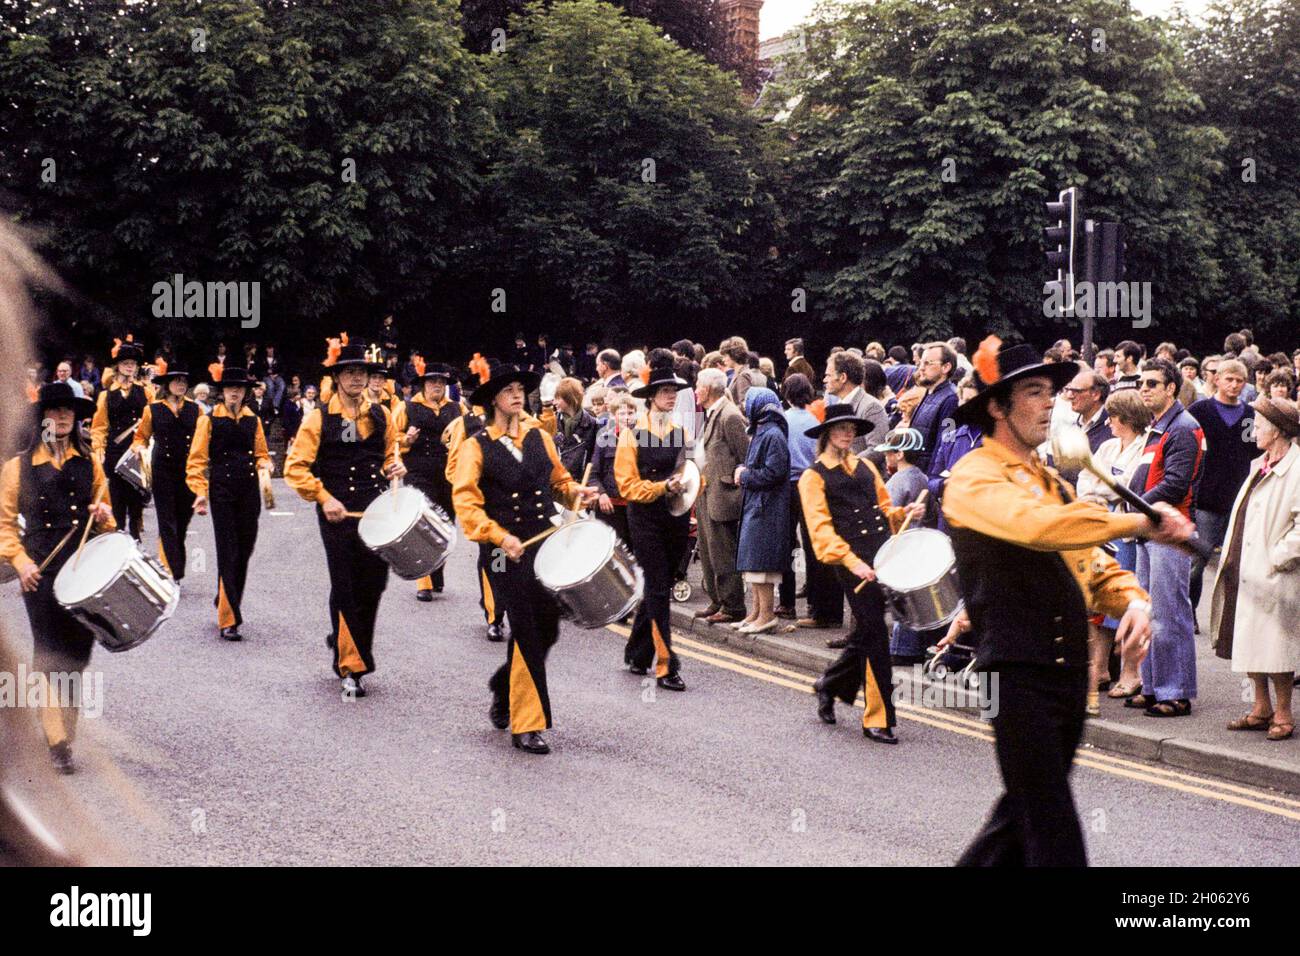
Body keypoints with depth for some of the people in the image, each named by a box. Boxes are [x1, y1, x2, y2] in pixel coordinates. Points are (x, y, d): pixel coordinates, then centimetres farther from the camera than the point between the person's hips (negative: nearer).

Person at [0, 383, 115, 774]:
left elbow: (105, 514, 20)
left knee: (78, 650, 5)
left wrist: (103, 515, -4)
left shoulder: (89, 464, 11)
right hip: (42, 572, -3)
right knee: (50, 651, -8)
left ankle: (65, 729, 19)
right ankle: (57, 741, -8)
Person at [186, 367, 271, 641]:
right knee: (228, 554, -7)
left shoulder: (253, 420, 10)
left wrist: (264, 465, -5)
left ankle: (226, 600, 32)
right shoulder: (210, 420, -1)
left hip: (249, 491, 4)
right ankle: (228, 620, -6)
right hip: (222, 491, -4)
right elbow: (197, 459, -3)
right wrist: (200, 491, -14)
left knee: (245, 550, 8)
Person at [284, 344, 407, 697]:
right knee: (345, 589, -1)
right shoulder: (319, 419, -3)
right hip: (338, 514, -3)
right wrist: (324, 498, -13)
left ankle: (342, 640, 31)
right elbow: (295, 467, -3)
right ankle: (349, 668, 8)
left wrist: (395, 467, -1)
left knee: (374, 584, 4)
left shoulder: (381, 415, 8)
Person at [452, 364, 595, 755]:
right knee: (528, 634, -8)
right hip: (507, 554, -5)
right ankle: (526, 726, 1)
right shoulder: (476, 447, -3)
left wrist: (575, 492, -1)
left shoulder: (539, 436, 11)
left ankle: (505, 687, 35)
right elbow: (465, 501, -10)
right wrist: (500, 536, -23)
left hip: (545, 545, 5)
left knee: (548, 628, 7)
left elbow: (558, 480, 22)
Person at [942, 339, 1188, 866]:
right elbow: (1039, 525, -28)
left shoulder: (1049, 481, 19)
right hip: (1017, 669, -8)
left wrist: (1132, 599, -3)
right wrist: (1138, 521, -27)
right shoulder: (973, 477, -9)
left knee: (1029, 805, 16)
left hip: (1069, 668, 8)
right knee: (1051, 825, -6)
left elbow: (1091, 562, 19)